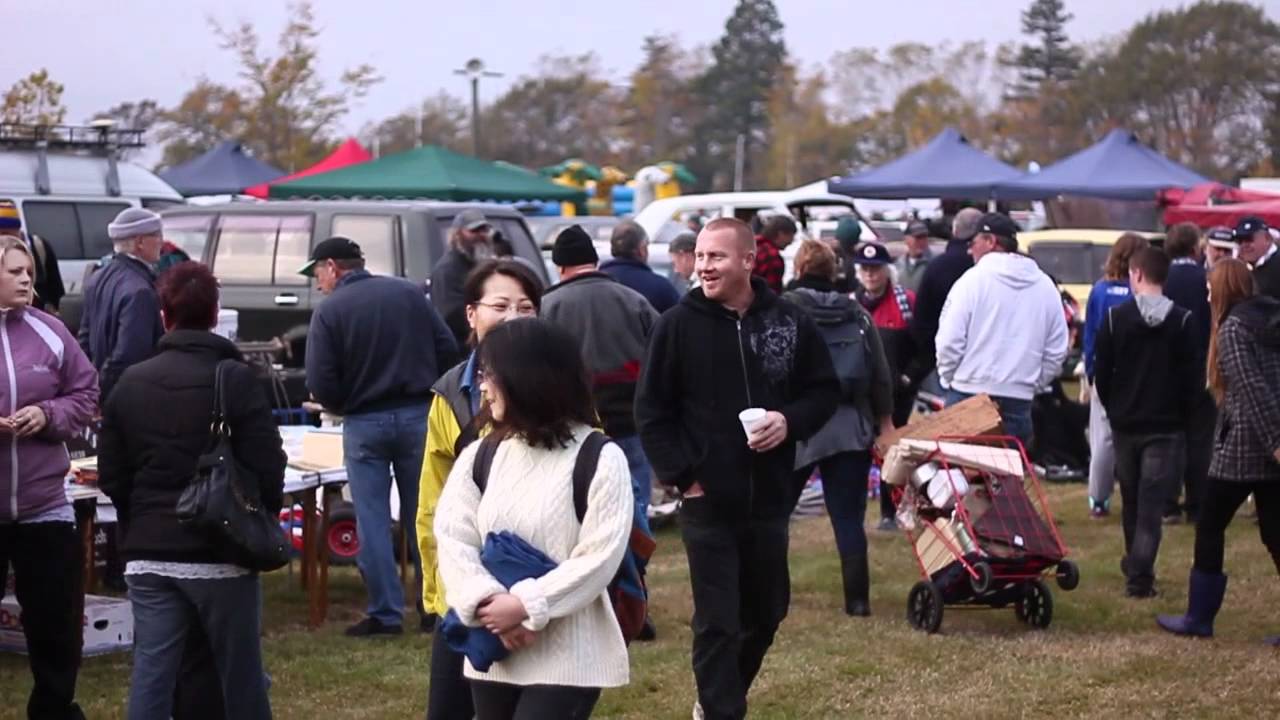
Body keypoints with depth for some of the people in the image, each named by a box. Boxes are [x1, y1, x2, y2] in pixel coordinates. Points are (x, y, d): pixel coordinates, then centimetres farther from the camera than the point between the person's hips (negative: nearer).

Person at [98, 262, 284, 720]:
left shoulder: (130, 384, 3)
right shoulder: (235, 380, -9)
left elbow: (111, 477, 6)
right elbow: (267, 471, -11)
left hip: (148, 557, 4)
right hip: (221, 556, -3)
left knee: (150, 679, 3)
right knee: (240, 679, 8)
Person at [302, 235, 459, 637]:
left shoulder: (330, 311, -8)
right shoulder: (408, 293, 4)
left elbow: (320, 384, -12)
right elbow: (447, 349, 2)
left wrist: (342, 407, 8)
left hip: (364, 423, -3)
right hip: (418, 415, 3)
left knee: (373, 520, 4)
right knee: (421, 515, 11)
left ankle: (385, 613, 5)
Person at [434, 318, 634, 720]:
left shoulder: (600, 459, -7)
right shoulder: (480, 456, 8)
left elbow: (599, 558, -14)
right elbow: (452, 538, -1)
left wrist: (525, 606, -19)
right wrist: (486, 603, -17)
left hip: (568, 657, -6)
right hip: (494, 652, 6)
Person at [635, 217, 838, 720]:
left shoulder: (790, 323, 1)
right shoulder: (679, 325, -5)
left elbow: (824, 390, 8)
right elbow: (652, 411, -2)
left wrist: (791, 421, -11)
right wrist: (680, 474, -9)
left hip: (769, 499, 4)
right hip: (707, 501, -3)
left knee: (767, 610, 17)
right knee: (716, 621, -2)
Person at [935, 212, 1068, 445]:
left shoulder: (973, 280, -8)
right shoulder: (1046, 287, 7)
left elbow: (949, 341, -10)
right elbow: (1057, 352, 8)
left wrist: (948, 378, 6)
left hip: (969, 395, -4)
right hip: (1019, 401, 4)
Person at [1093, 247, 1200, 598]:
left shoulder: (1116, 317, -5)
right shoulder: (1181, 320, -7)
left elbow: (1101, 373, -1)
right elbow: (1193, 376, -5)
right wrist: (1180, 413, 10)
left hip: (1125, 424, 2)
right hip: (1166, 426, -2)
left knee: (1132, 501, 17)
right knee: (1152, 505, -3)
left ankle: (1135, 566, 30)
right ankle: (1140, 575, -14)